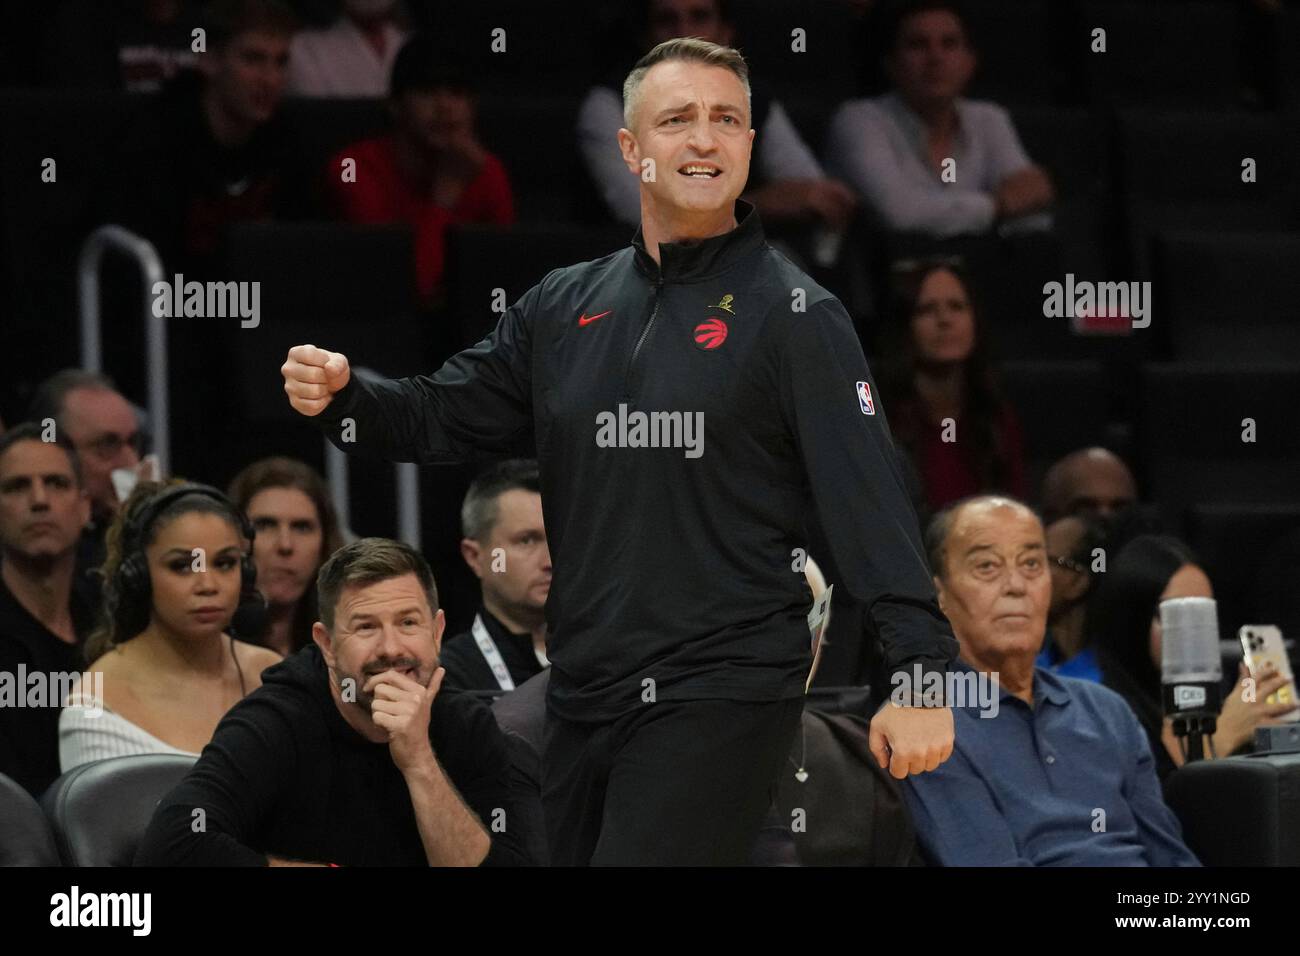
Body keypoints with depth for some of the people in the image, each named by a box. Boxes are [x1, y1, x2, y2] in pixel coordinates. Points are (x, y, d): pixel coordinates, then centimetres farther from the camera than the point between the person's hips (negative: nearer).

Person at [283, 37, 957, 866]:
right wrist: (341, 395, -6)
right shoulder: (564, 307, 11)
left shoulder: (796, 316, -5)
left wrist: (922, 671, -20)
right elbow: (442, 417, 15)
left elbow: (869, 499, -11)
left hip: (720, 701, -6)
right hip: (583, 697, 6)